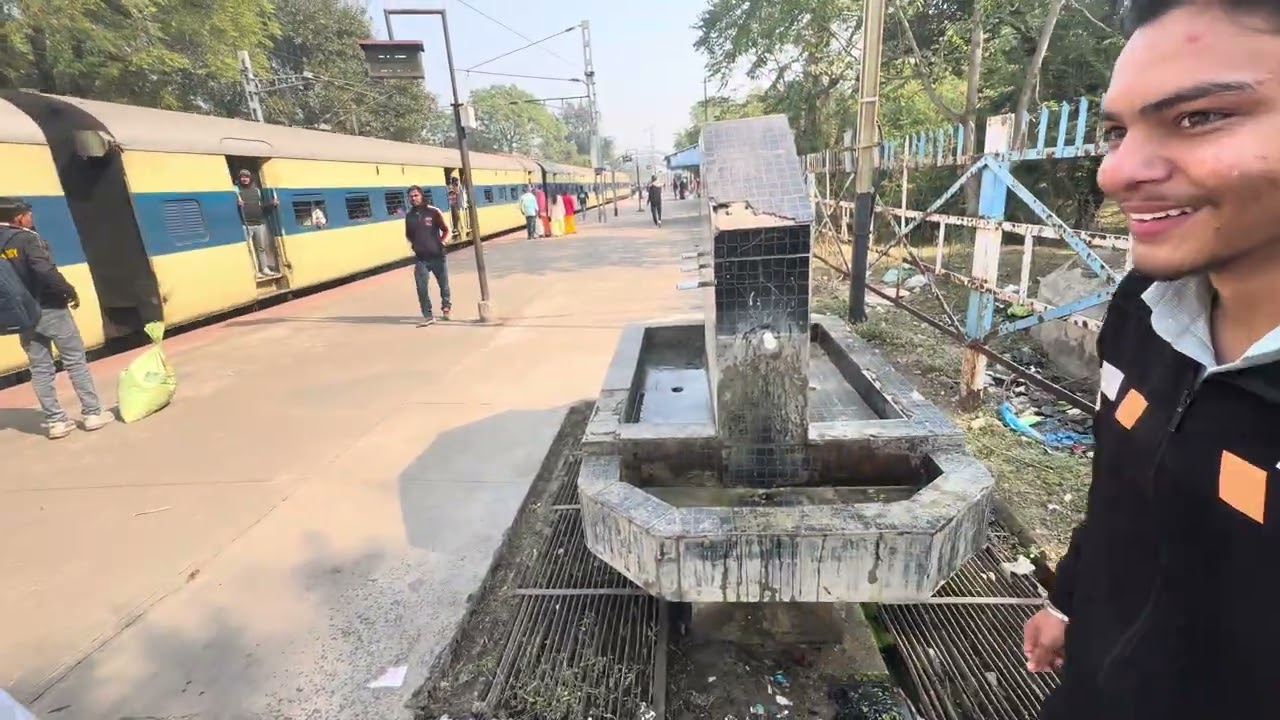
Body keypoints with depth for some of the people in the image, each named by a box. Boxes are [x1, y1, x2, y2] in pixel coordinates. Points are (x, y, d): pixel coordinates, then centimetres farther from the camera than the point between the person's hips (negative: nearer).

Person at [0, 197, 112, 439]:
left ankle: (55, 420, 11)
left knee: (40, 369, 9)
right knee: (75, 361, 2)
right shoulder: (26, 238, -10)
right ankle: (92, 413, 3)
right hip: (49, 309, -6)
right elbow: (45, 271, -22)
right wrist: (69, 292, -11)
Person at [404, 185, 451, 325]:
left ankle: (446, 306, 37)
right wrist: (414, 244, 8)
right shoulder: (409, 216, 5)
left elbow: (446, 230, 2)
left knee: (443, 284, 12)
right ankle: (428, 316, -2)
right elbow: (408, 235, 20)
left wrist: (441, 242, -5)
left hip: (437, 256, -2)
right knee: (421, 288, -9)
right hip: (420, 258, 2)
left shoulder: (433, 211, -5)